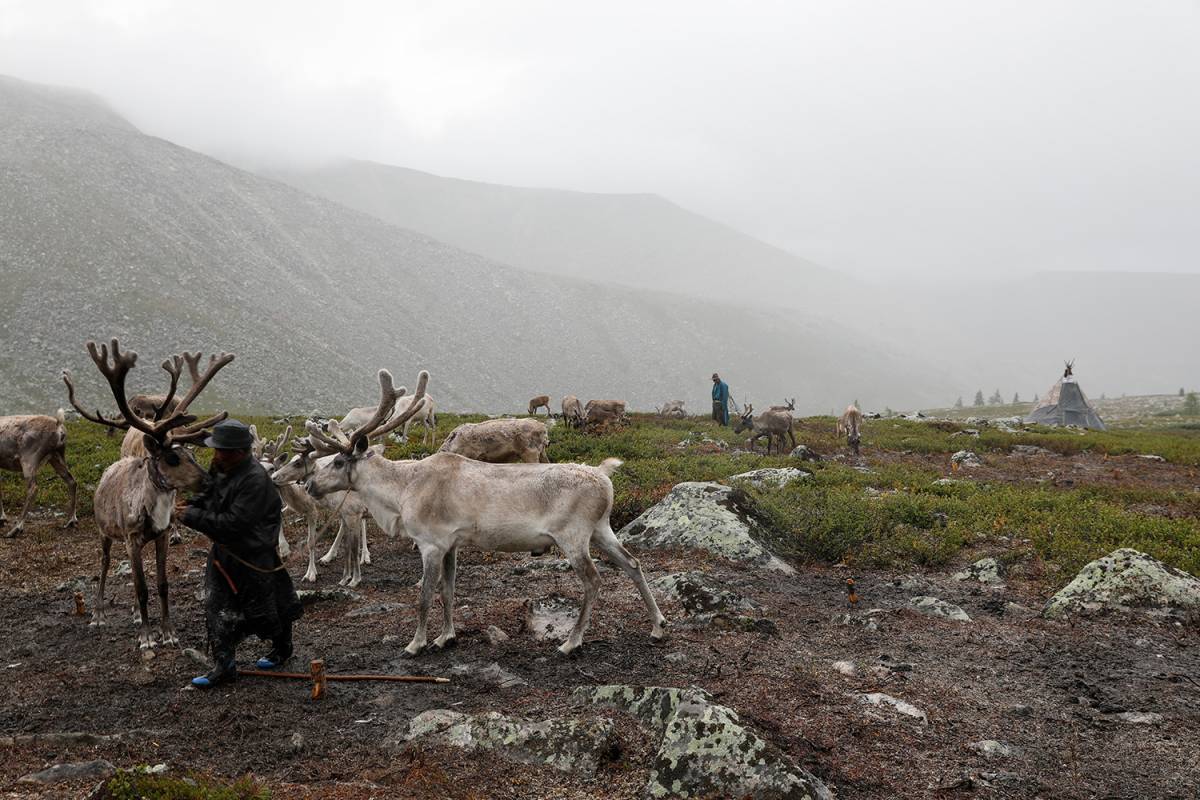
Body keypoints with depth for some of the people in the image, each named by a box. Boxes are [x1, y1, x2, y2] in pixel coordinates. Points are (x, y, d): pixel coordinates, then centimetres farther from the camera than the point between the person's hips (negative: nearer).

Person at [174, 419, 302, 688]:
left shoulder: (255, 480, -29)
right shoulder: (222, 469, -3)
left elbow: (234, 524, -32)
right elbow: (210, 497, 15)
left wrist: (192, 516, -27)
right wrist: (189, 504, -6)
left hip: (254, 557, -8)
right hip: (224, 552, 8)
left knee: (263, 608, 11)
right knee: (217, 608, 5)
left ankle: (282, 648, 37)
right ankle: (224, 666, 14)